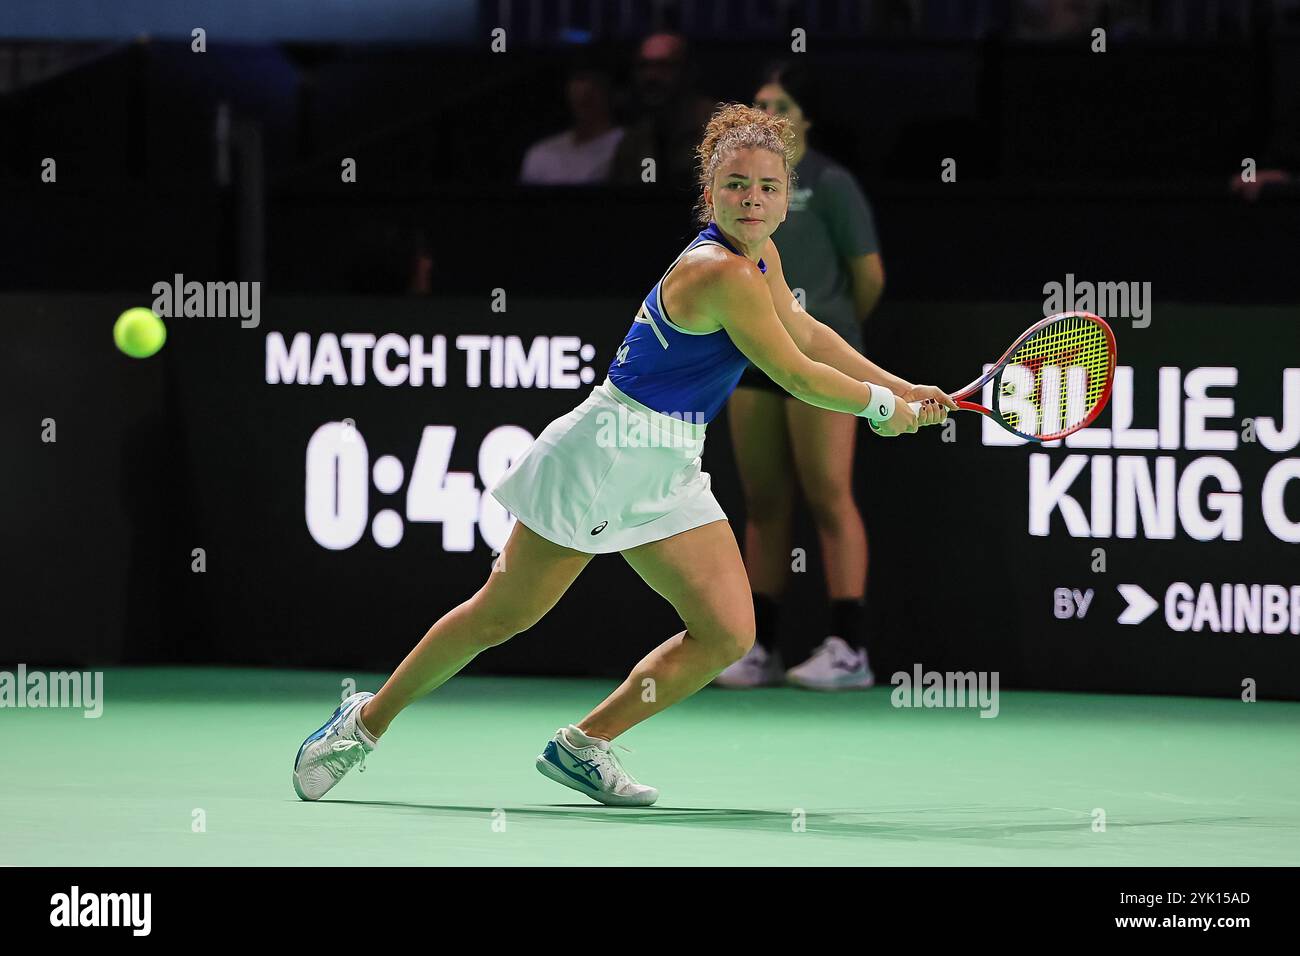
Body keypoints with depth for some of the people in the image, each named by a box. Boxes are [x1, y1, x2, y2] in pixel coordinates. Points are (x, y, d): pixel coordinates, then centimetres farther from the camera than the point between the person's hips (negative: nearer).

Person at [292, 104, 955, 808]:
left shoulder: (759, 259, 5)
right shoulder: (724, 274, -24)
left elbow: (805, 333, 24)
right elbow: (797, 375, -17)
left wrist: (901, 391, 22)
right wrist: (879, 406, 0)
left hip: (670, 473, 9)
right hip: (607, 452, -9)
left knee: (728, 634, -5)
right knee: (501, 616, 2)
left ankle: (583, 746, 9)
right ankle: (368, 719, 20)